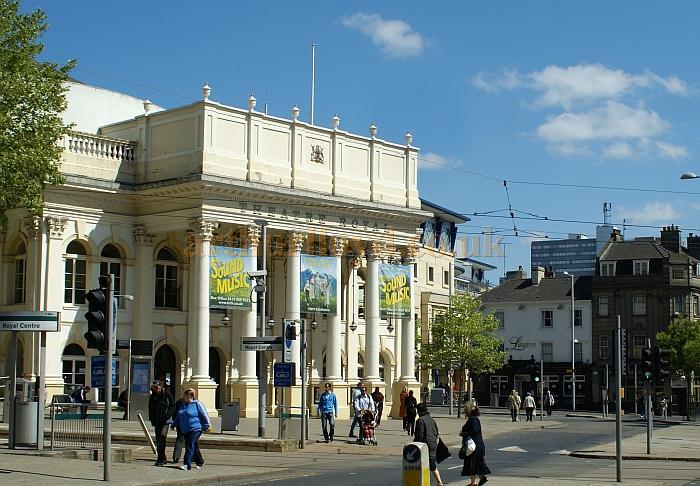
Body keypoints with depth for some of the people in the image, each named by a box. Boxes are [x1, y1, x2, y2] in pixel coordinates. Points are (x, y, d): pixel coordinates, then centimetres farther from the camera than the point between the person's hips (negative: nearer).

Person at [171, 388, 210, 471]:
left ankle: (187, 464, -18)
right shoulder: (183, 405, 14)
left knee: (190, 446, -15)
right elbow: (178, 417, 25)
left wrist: (206, 426, -6)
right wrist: (173, 425, 23)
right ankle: (200, 462, 28)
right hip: (185, 430, 7)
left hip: (195, 429, -7)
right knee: (194, 447, 13)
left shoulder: (197, 404, -6)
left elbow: (204, 415, -6)